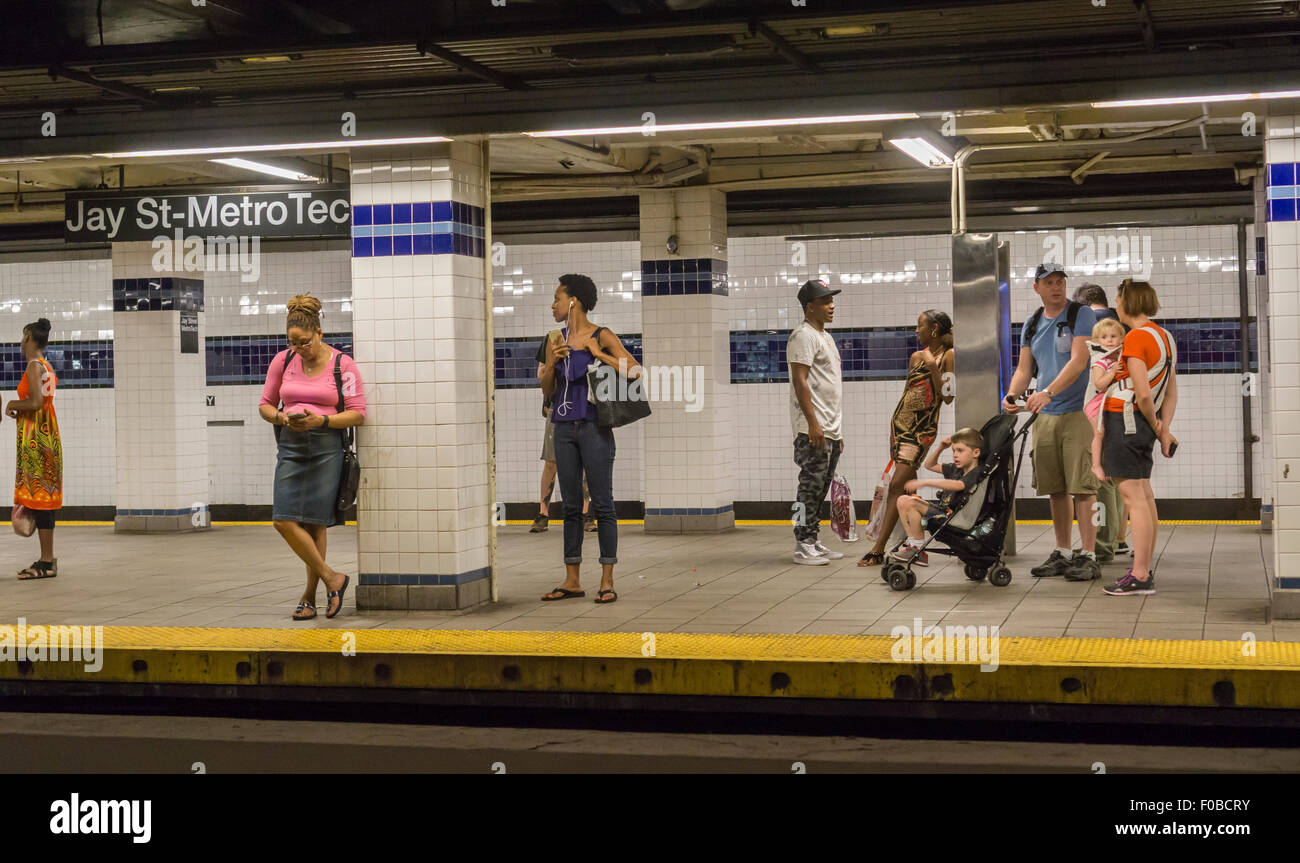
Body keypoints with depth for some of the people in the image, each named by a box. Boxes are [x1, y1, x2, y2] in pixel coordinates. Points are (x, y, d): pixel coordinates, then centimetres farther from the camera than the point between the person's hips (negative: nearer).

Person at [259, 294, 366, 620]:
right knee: (284, 520, -8)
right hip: (291, 447, 3)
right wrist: (281, 417, -10)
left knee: (314, 523, -2)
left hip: (326, 447, -3)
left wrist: (320, 420, -18)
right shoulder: (282, 361, 5)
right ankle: (332, 578, 3)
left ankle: (309, 596, 10)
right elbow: (265, 405, 12)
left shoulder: (342, 364, -4)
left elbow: (358, 413, -4)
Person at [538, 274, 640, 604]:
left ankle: (607, 582, -1)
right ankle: (572, 580, 11)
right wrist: (553, 363, -5)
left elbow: (634, 371, -14)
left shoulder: (603, 337, -3)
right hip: (564, 427, 5)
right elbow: (547, 391, 12)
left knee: (602, 503, -4)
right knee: (571, 505, 7)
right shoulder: (555, 341, 11)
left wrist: (598, 354, -14)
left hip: (594, 426, -5)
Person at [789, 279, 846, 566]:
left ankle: (813, 541, 17)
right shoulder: (803, 336, -10)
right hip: (813, 429, -9)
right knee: (811, 485, -9)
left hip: (831, 428, 9)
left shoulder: (826, 337, 21)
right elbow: (800, 381, -18)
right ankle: (803, 545, -5)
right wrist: (813, 423, -24)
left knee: (821, 487, 11)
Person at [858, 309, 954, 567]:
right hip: (900, 423, 7)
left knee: (897, 485, -11)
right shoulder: (917, 357, 13)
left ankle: (878, 551, -11)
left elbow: (948, 397, -11)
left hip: (922, 429, -7)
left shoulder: (948, 356, -5)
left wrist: (933, 367, -17)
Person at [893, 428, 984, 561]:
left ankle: (918, 548, -15)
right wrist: (940, 449, 10)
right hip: (941, 510, 10)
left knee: (911, 503, -23)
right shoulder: (955, 469, 16)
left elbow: (956, 485, -34)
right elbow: (929, 465, 29)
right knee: (903, 500, 6)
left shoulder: (976, 473, -14)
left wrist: (924, 482, -36)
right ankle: (911, 541, 2)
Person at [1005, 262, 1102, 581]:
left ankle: (1088, 555, -7)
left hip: (1077, 413, -6)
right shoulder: (1032, 324, 15)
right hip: (1045, 415, 6)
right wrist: (1012, 394, -8)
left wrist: (1047, 393, -26)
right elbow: (1024, 369, 13)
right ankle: (1062, 553, 18)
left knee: (1082, 486, -9)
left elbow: (1079, 362, -15)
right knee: (1055, 488, 10)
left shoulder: (1081, 315, -4)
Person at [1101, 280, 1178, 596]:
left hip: (1125, 420, -10)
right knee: (1144, 496, 13)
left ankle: (1139, 577, -8)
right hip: (1143, 425, 10)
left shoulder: (1136, 337, -15)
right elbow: (1171, 392, 12)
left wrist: (1156, 426, -6)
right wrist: (1164, 428, 4)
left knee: (1134, 498, -9)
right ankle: (1146, 569, 20)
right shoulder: (1165, 336, 13)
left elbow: (1144, 395, -20)